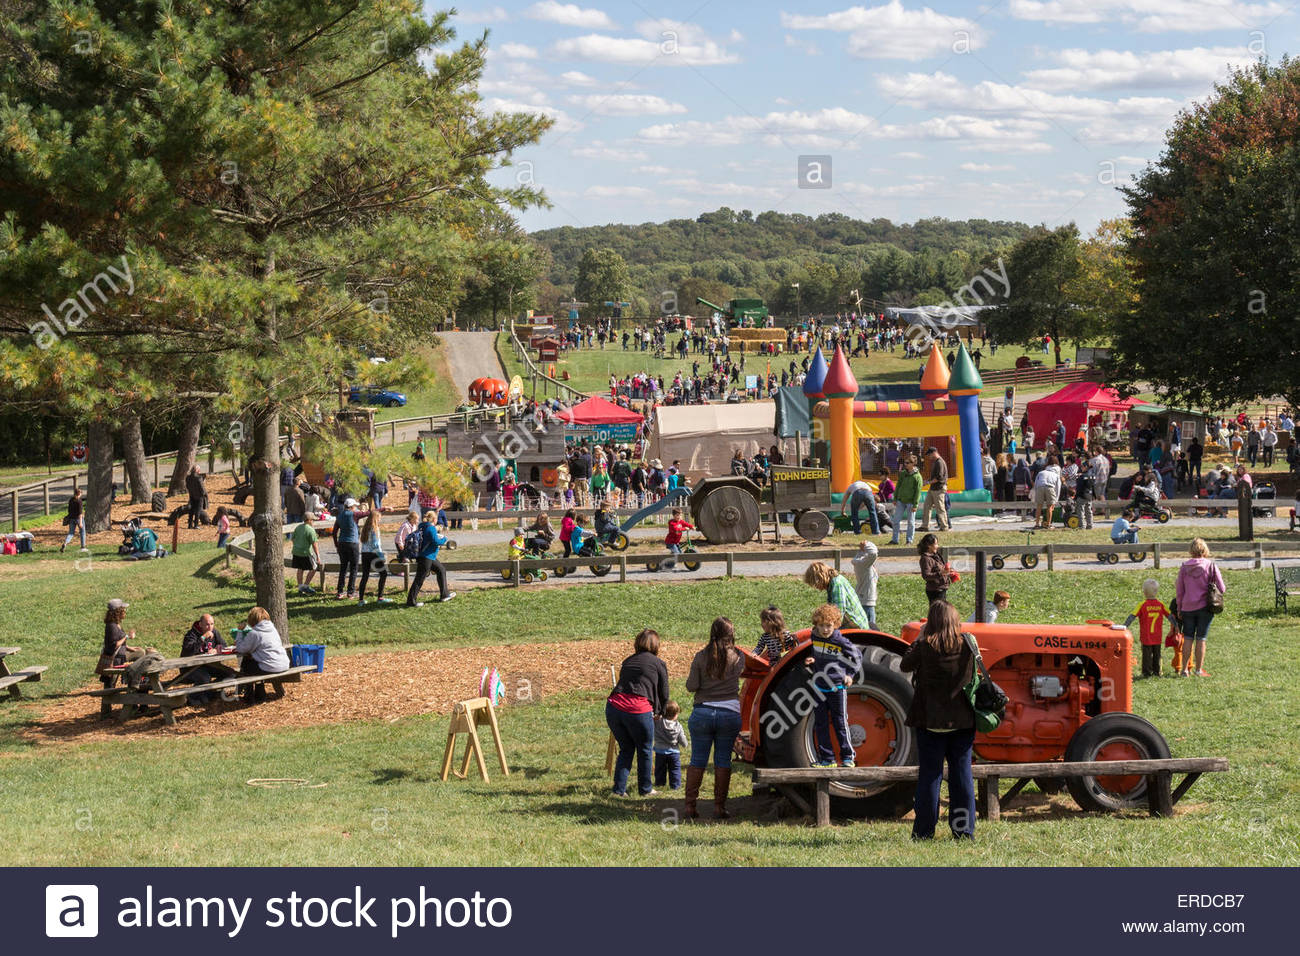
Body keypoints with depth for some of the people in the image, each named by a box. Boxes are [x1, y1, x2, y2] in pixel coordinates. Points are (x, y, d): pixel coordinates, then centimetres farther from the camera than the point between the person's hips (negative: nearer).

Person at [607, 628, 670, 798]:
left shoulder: (628, 661, 23)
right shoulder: (658, 664, 8)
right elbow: (664, 695, 11)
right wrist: (658, 712, 31)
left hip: (613, 707, 5)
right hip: (638, 710, -5)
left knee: (625, 749, 19)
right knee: (645, 751, 14)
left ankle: (619, 789, 14)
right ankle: (645, 789, 23)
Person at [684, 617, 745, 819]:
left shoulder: (701, 657, -3)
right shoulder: (738, 657, -3)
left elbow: (691, 686, -3)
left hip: (703, 712, 0)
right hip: (730, 713, 0)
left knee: (697, 761, 7)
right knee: (723, 761, 7)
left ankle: (690, 806, 8)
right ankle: (719, 807, 8)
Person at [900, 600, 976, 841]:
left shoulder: (924, 646, -11)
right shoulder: (967, 645, -5)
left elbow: (905, 665, 4)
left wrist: (919, 637, 8)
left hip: (931, 720, -2)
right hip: (962, 721, 2)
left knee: (929, 775, 5)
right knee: (962, 775, 9)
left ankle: (924, 831, 8)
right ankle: (964, 830, 10)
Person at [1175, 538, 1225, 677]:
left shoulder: (1184, 567, 0)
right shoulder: (1210, 566, -6)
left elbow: (1179, 591, 6)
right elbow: (1221, 588, -4)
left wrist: (1179, 609, 15)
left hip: (1188, 607, 2)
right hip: (1205, 606, -2)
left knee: (1188, 639, 9)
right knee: (1201, 639, 5)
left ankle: (1185, 669, 10)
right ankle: (1199, 669, 7)